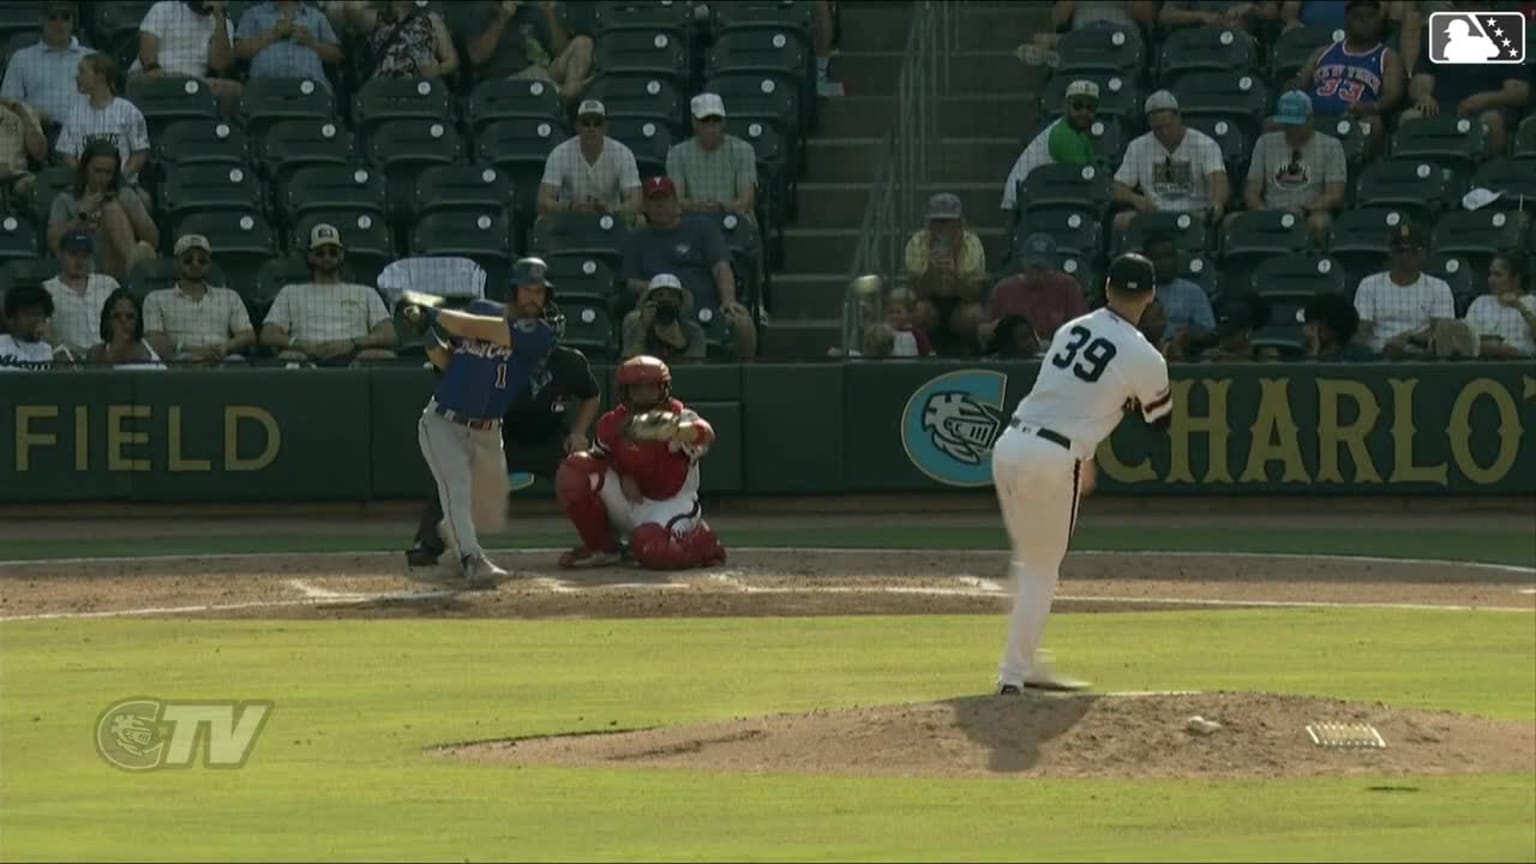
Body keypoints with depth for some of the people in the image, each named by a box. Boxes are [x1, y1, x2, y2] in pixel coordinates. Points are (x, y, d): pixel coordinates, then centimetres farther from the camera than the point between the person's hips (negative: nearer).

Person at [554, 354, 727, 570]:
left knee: (653, 551, -37)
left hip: (670, 504, -4)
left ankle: (704, 540, 1)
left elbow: (705, 434, -41)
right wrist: (623, 477, -14)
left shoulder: (679, 417, -17)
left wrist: (676, 431, -66)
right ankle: (600, 546, -1)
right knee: (574, 470, -18)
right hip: (628, 502, 4)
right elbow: (601, 457, 10)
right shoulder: (613, 423, -3)